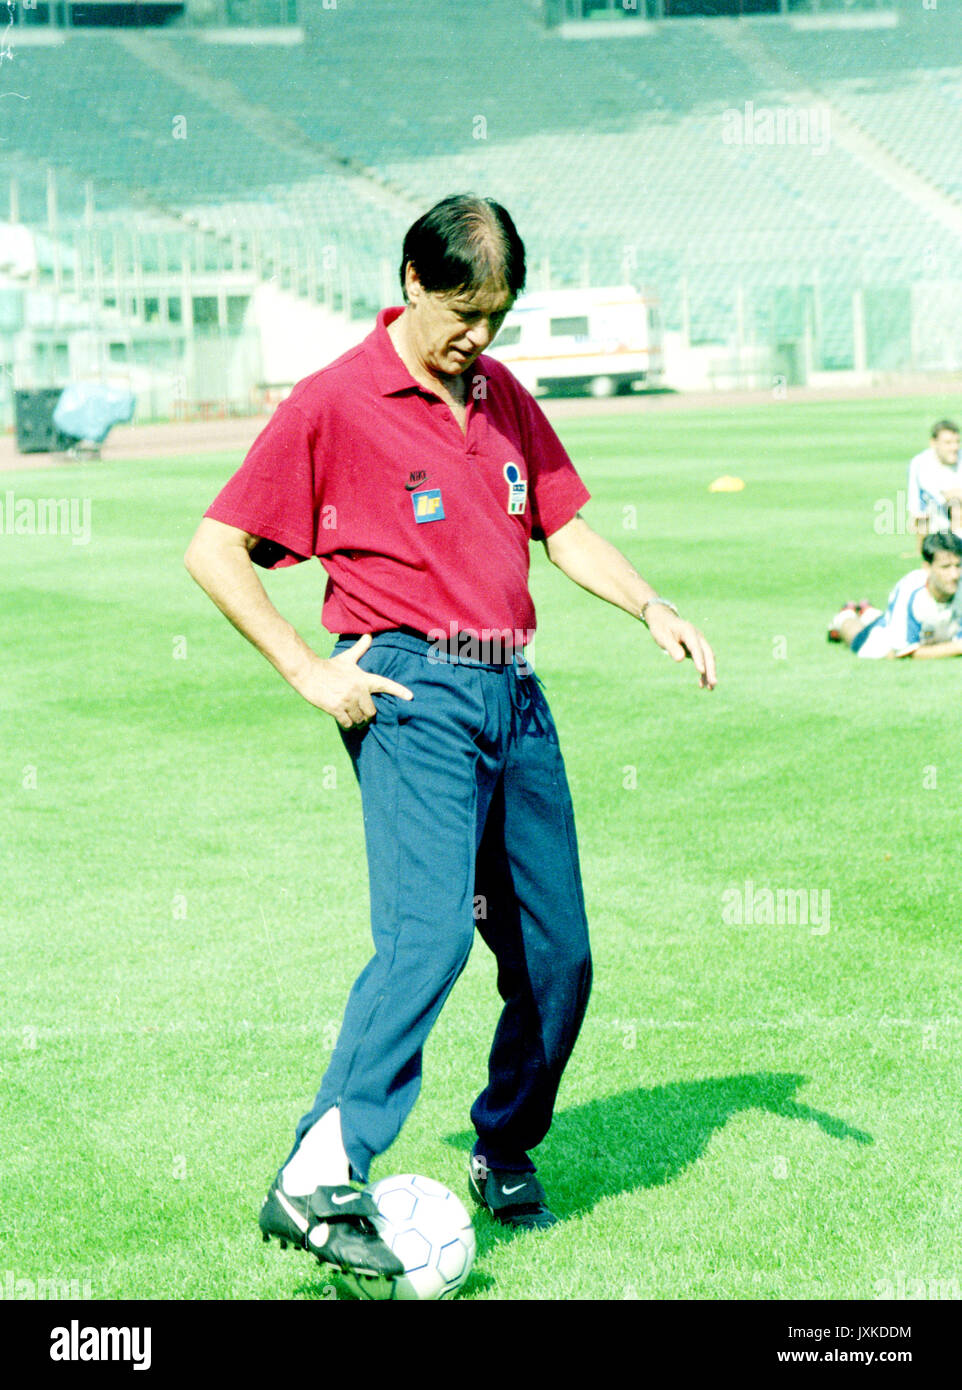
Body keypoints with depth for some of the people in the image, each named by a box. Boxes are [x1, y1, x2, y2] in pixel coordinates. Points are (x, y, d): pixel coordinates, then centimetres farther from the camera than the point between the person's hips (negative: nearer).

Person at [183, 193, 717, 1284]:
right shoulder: (333, 404, -4)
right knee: (428, 934, -24)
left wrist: (651, 608, 6)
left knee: (557, 958, 7)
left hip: (514, 692, 7)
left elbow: (566, 528, 23)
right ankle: (318, 1181, -26)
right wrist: (309, 670, -9)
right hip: (411, 692, -7)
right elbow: (213, 552, -3)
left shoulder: (502, 396, 15)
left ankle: (505, 1159, 27)